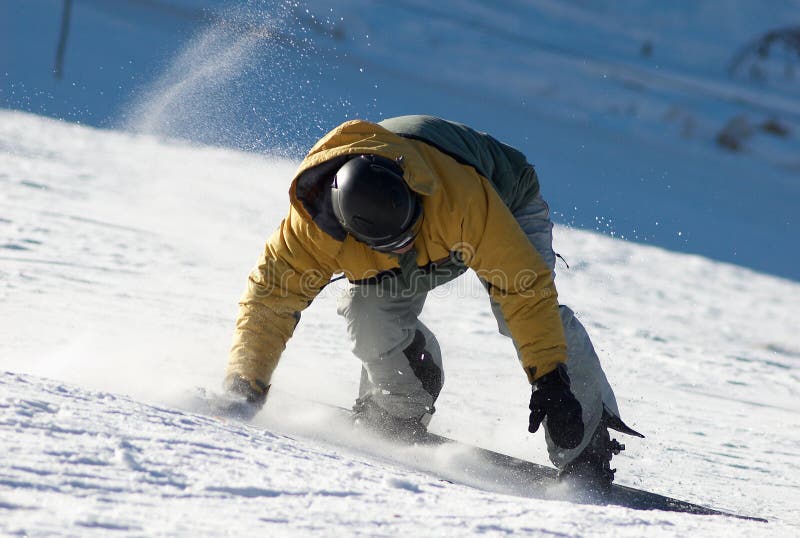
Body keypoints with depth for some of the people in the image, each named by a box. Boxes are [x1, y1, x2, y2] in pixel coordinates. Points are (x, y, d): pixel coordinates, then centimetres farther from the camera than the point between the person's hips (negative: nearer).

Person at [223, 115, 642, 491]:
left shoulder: (461, 195, -45)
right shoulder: (315, 223, -36)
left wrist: (550, 378, -40)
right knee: (370, 314, -25)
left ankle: (588, 452, -20)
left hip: (507, 206, -3)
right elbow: (271, 296, -21)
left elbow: (524, 285, -40)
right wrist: (244, 386, -26)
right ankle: (401, 414, 2)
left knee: (518, 303, -29)